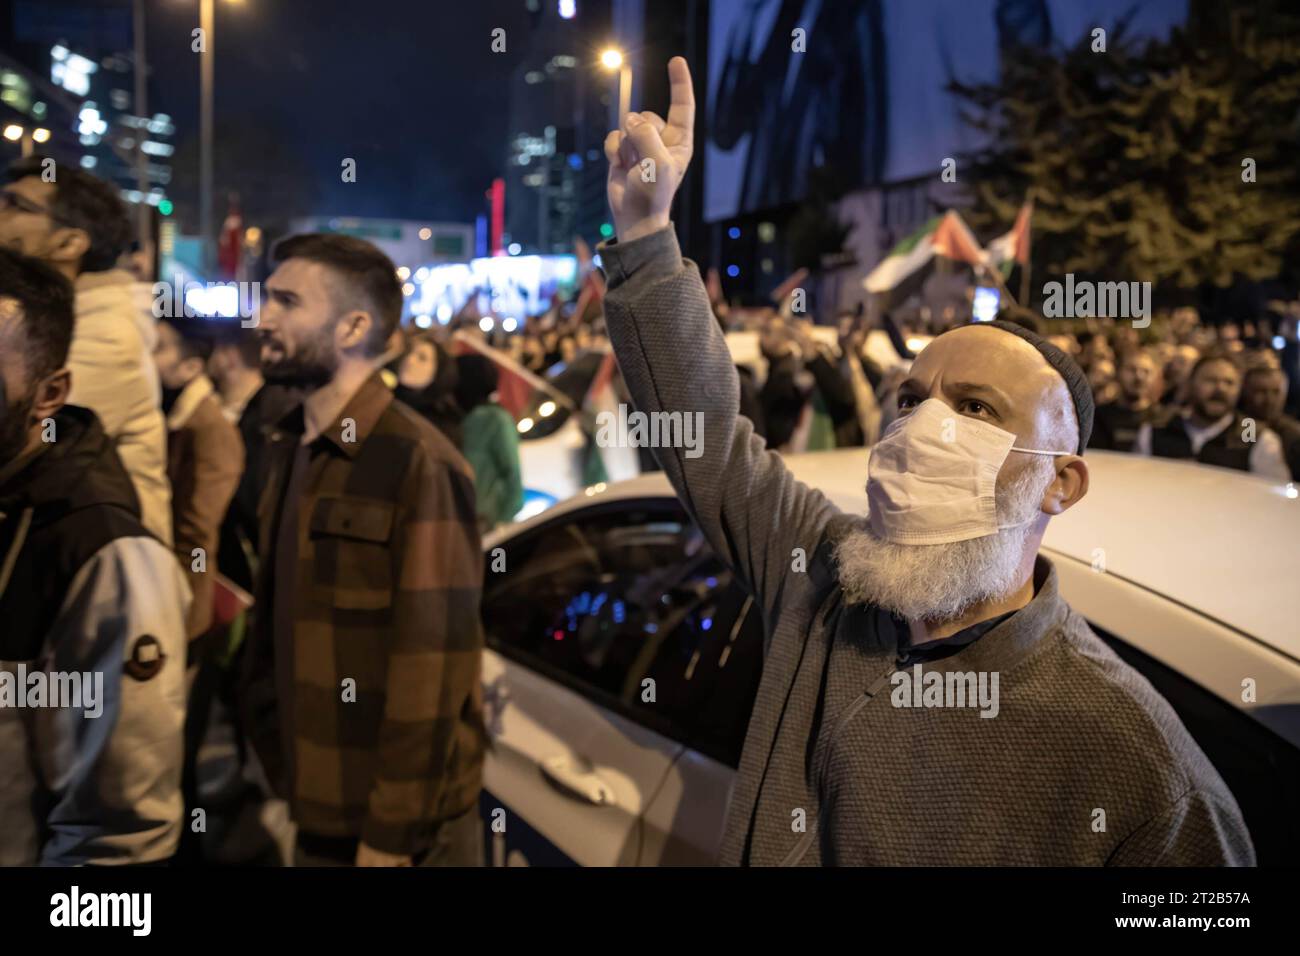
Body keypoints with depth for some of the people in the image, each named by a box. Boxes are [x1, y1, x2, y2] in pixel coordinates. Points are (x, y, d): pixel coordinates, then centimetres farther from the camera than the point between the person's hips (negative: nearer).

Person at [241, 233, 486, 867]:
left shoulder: (418, 462, -18)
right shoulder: (287, 450, 7)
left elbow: (433, 661, -18)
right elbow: (275, 621, 10)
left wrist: (394, 833, -15)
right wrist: (279, 765, 7)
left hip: (397, 823, -7)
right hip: (315, 809, 7)